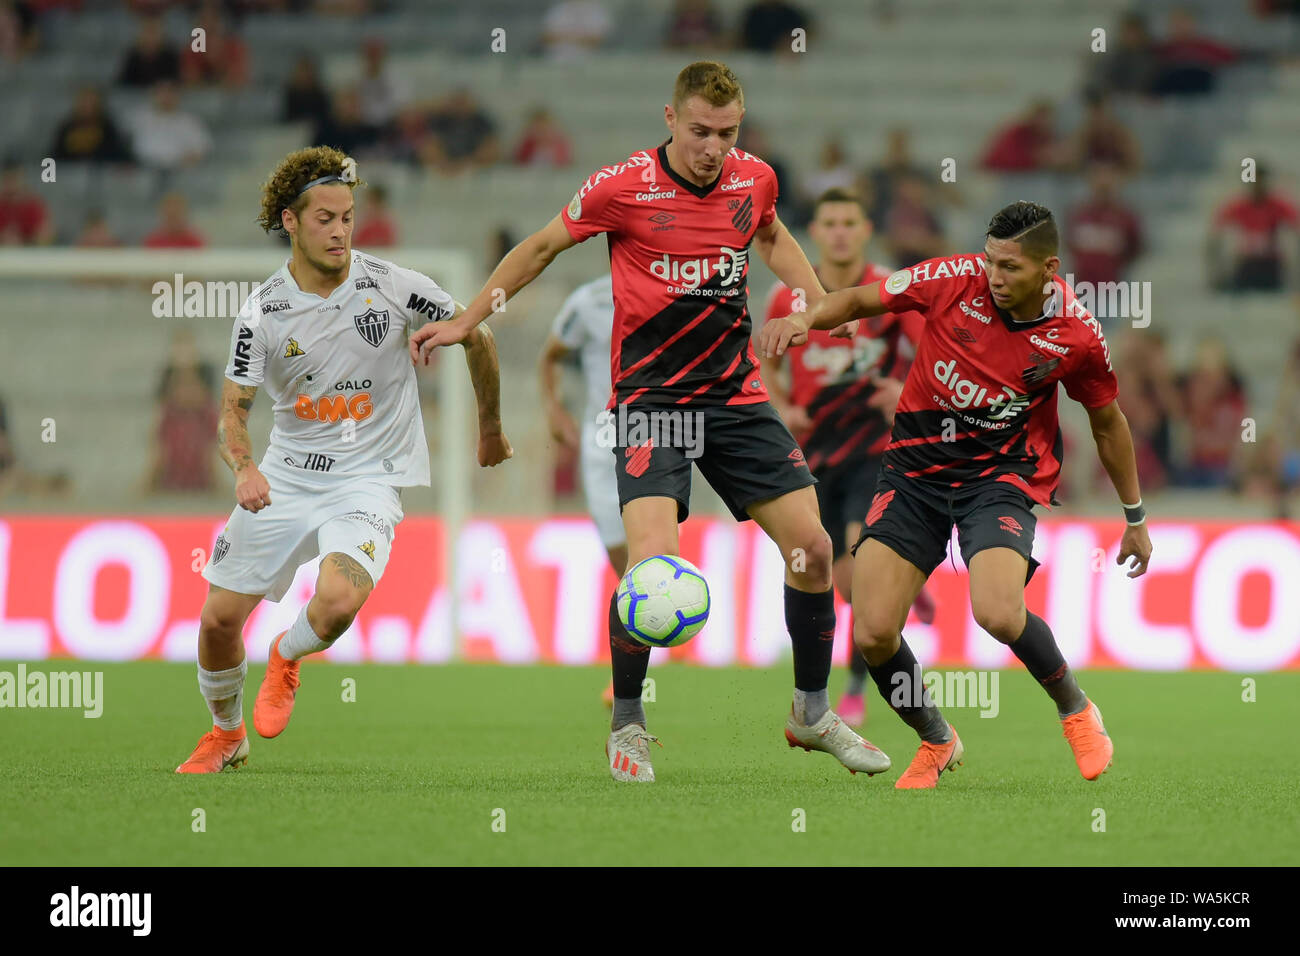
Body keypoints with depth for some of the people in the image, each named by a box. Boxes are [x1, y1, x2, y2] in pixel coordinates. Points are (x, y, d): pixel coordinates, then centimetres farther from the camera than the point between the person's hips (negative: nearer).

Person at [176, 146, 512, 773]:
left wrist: (491, 431, 16)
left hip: (367, 479, -2)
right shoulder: (261, 314, -7)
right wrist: (244, 468, -24)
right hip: (284, 475, 2)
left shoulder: (390, 287, -10)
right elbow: (232, 412, -2)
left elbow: (476, 337, 5)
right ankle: (227, 734, 32)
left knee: (337, 601, -29)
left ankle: (287, 658, 8)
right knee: (219, 618, 1)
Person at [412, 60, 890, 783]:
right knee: (651, 560, -21)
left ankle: (812, 713, 19)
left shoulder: (755, 179, 0)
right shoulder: (622, 187, -12)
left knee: (812, 546, -1)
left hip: (737, 393, 5)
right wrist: (466, 321, 8)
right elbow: (543, 247, 4)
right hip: (651, 396, -4)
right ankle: (627, 723, 0)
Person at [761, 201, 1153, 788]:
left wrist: (1135, 517, 16)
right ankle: (936, 742, 18)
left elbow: (1107, 422, 6)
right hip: (915, 469, 2)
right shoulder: (954, 280, -13)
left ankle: (1076, 711, 3)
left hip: (1000, 475, -2)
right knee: (872, 635, -12)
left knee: (998, 615, -28)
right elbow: (861, 300, 2)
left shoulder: (1076, 336, -11)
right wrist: (805, 319, -19)